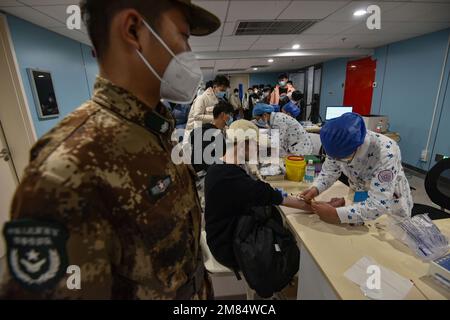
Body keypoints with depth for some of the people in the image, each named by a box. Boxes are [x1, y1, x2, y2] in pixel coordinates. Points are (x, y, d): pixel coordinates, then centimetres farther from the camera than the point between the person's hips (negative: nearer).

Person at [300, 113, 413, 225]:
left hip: (390, 206, -3)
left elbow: (379, 205, -38)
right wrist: (315, 189, -24)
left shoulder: (385, 153, -36)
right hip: (359, 199, 4)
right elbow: (330, 170, -6)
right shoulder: (340, 145, -22)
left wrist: (336, 214, -42)